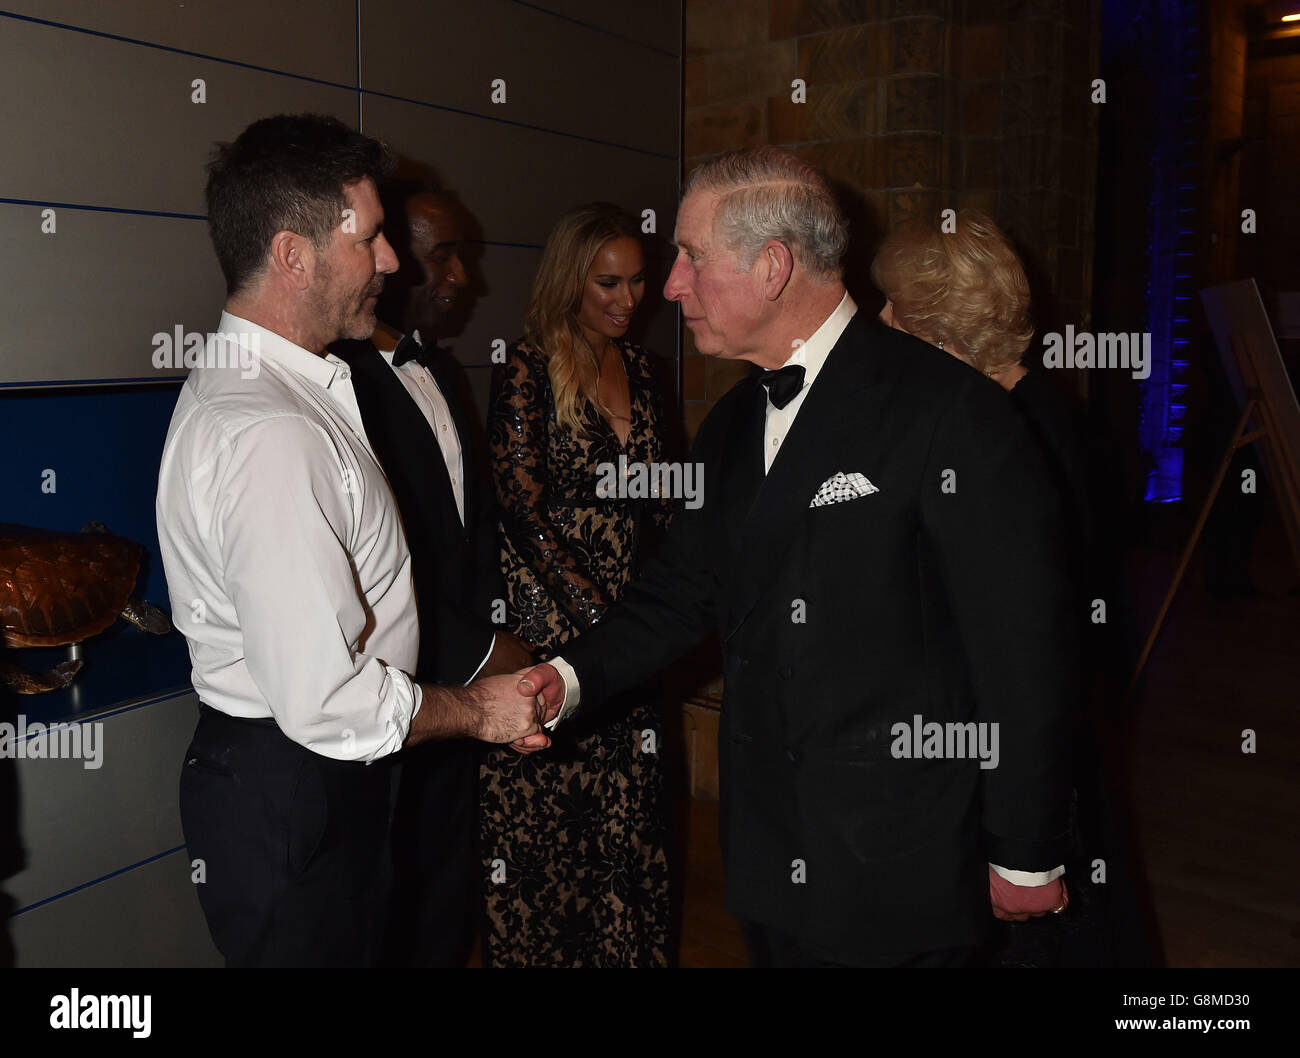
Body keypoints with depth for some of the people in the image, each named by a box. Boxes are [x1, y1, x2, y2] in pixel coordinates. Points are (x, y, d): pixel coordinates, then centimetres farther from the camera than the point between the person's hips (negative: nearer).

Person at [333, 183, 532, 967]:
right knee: (388, 912, 10)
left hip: (463, 686, 8)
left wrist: (493, 627, 8)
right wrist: (478, 651, -15)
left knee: (448, 906, 19)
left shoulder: (435, 365, 11)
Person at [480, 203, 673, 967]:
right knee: (545, 807, 3)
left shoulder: (638, 366, 12)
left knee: (628, 803, 10)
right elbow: (522, 507, -12)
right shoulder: (528, 367, -7)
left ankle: (627, 944, 25)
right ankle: (541, 946, 21)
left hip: (632, 618, 5)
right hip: (552, 621, -5)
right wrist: (592, 610, -14)